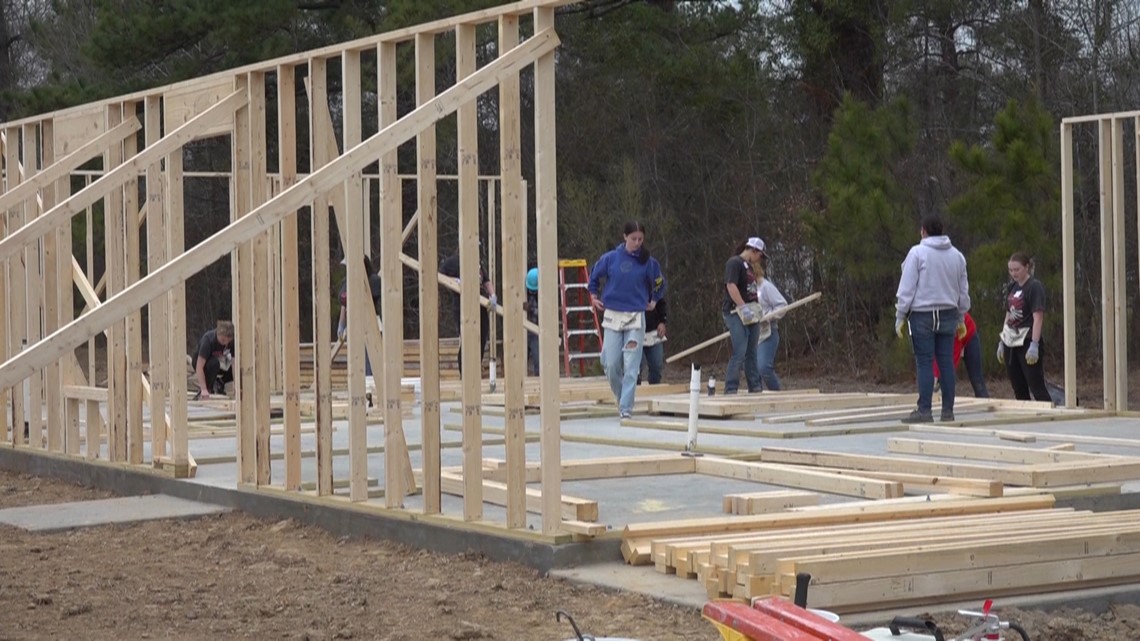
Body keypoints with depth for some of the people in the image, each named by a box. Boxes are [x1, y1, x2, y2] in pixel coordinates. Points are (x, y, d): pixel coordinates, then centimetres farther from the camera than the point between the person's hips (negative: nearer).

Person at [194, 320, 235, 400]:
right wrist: (203, 390, -48)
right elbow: (199, 367, -39)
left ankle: (219, 383, 9)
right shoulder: (208, 339, -34)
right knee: (214, 363, -37)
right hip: (204, 363, -6)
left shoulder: (232, 341, -22)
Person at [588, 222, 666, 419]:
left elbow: (659, 283, 17)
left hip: (636, 317, -1)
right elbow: (594, 276, 18)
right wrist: (594, 296, 14)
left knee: (631, 365, -8)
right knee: (611, 364, -1)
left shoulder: (648, 262, -1)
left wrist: (654, 301, 15)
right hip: (612, 315, 1)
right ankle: (621, 397, 23)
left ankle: (626, 408, -8)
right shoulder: (611, 258, 0)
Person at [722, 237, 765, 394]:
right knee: (739, 353, -12)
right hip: (736, 313, -9)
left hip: (751, 315, 9)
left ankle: (755, 387, 19)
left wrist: (757, 310, 25)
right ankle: (731, 390, -9)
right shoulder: (734, 262, -10)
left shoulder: (748, 266, 20)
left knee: (751, 353, 13)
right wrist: (743, 307, -24)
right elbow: (731, 286, -21)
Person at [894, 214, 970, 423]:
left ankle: (924, 410, -7)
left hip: (922, 315, -5)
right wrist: (960, 318, 25)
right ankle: (948, 410, 8)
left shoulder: (917, 252, -7)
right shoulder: (957, 255, 11)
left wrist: (900, 316, -3)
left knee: (924, 363, -5)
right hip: (948, 315, 5)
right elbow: (963, 291, 16)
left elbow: (907, 288, -8)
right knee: (946, 362, 6)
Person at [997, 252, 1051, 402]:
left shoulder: (1035, 287, -9)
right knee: (1018, 388, 10)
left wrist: (1034, 345, -22)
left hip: (1027, 341, -8)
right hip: (1011, 342, 8)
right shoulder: (1011, 287, 13)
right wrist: (1001, 342, 16)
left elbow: (1038, 318, -15)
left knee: (1036, 386, -11)